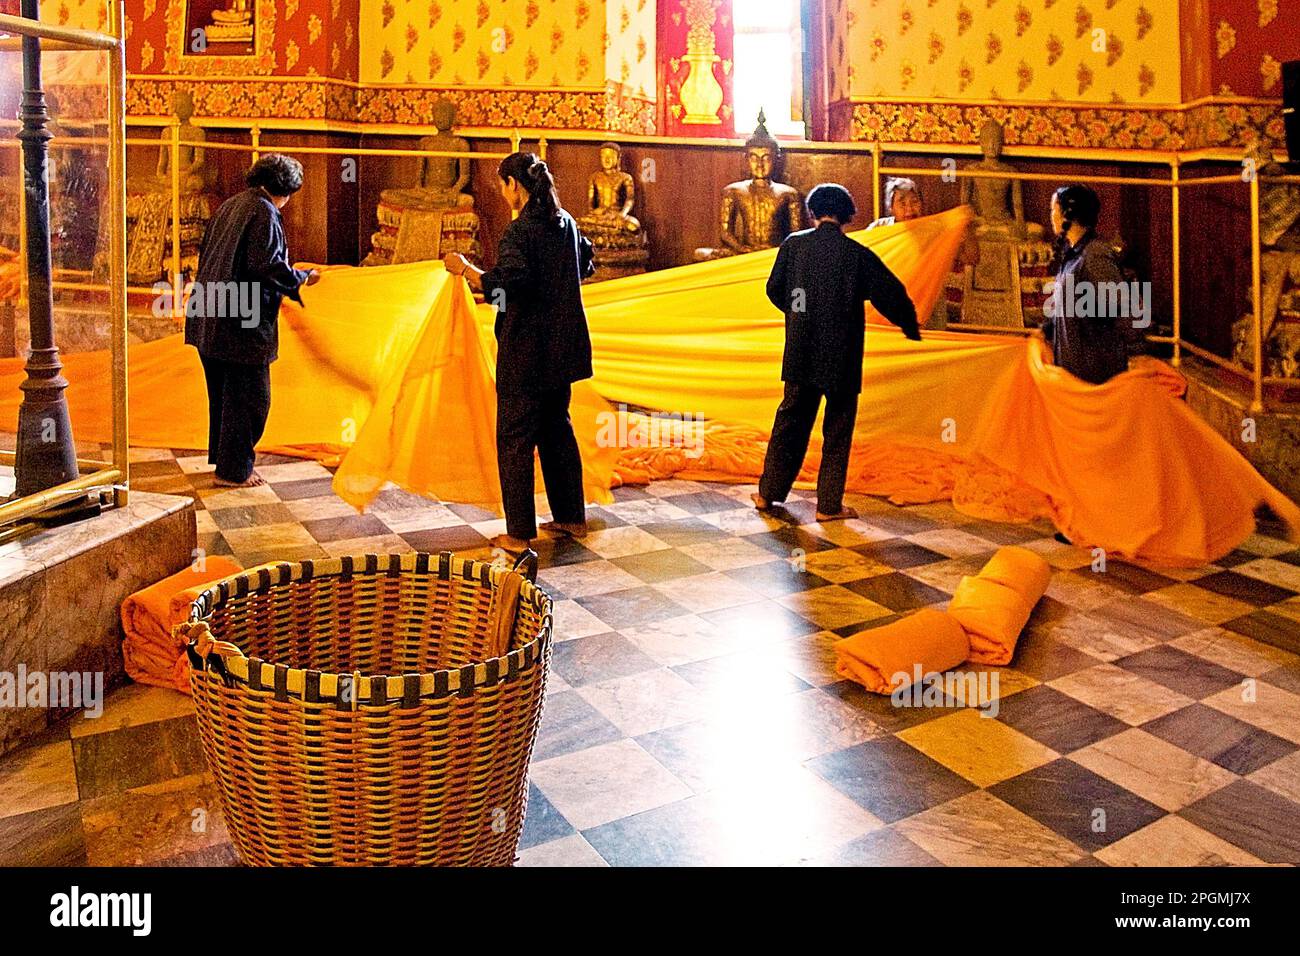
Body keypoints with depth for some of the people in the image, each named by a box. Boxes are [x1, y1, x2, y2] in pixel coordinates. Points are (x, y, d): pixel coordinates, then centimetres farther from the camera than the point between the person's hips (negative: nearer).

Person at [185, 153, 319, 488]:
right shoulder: (265, 214, -13)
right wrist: (303, 277, -5)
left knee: (222, 392, 19)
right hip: (243, 322, -9)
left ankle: (221, 457, 31)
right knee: (248, 396, 1)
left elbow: (207, 256, 18)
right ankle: (233, 470, 8)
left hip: (210, 317, 9)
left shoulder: (229, 206, 14)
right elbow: (268, 267, -20)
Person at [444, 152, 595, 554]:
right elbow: (585, 264, 23)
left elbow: (505, 283, -29)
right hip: (562, 346, 8)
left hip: (526, 350, -8)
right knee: (557, 428, 19)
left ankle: (519, 534, 5)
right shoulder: (565, 222, 8)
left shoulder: (520, 230, -17)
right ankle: (572, 517, 27)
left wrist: (464, 269, -15)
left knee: (515, 437, 0)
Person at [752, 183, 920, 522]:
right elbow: (892, 295, -4)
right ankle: (828, 505, 12)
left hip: (800, 354, 3)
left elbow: (774, 289, 9)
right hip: (841, 358, -3)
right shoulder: (857, 255, -8)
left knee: (790, 420, 16)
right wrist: (911, 329, 13)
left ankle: (768, 493, 23)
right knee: (837, 430, 8)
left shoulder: (793, 244, -2)